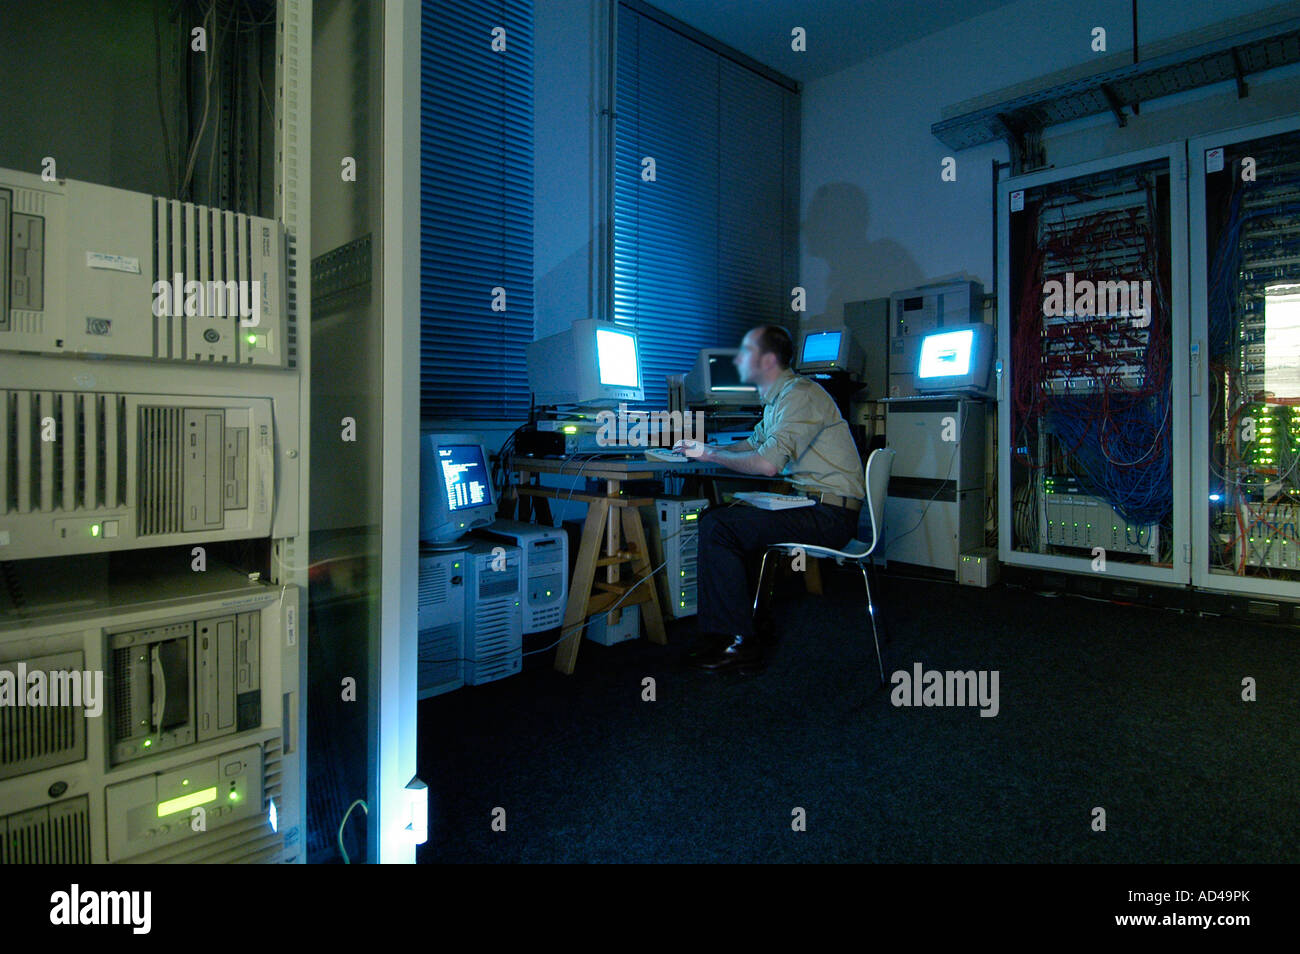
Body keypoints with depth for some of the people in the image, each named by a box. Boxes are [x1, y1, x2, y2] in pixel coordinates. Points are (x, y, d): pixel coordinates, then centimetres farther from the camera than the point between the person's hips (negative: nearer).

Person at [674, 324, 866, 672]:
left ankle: (741, 642, -11)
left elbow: (768, 463, -26)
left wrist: (711, 454, -11)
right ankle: (722, 629, 10)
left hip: (829, 514, -10)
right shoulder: (777, 397, 17)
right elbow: (754, 443, 30)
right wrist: (703, 448, 16)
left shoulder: (799, 394, -15)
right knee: (715, 515, 7)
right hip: (809, 503, 10)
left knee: (717, 527, -19)